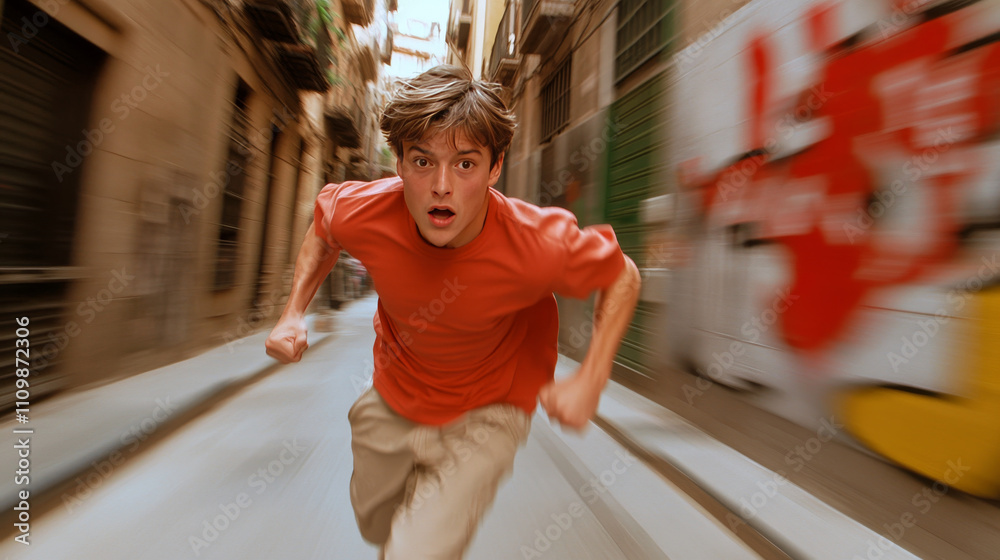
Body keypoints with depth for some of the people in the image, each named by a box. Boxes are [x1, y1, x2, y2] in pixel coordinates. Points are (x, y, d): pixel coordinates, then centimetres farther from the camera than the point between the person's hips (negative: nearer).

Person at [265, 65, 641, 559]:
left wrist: (590, 381, -23)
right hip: (391, 402, 4)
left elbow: (623, 277, -13)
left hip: (486, 415, -3)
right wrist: (294, 310, -10)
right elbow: (322, 231, 2)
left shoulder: (540, 244, -32)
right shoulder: (362, 213, -23)